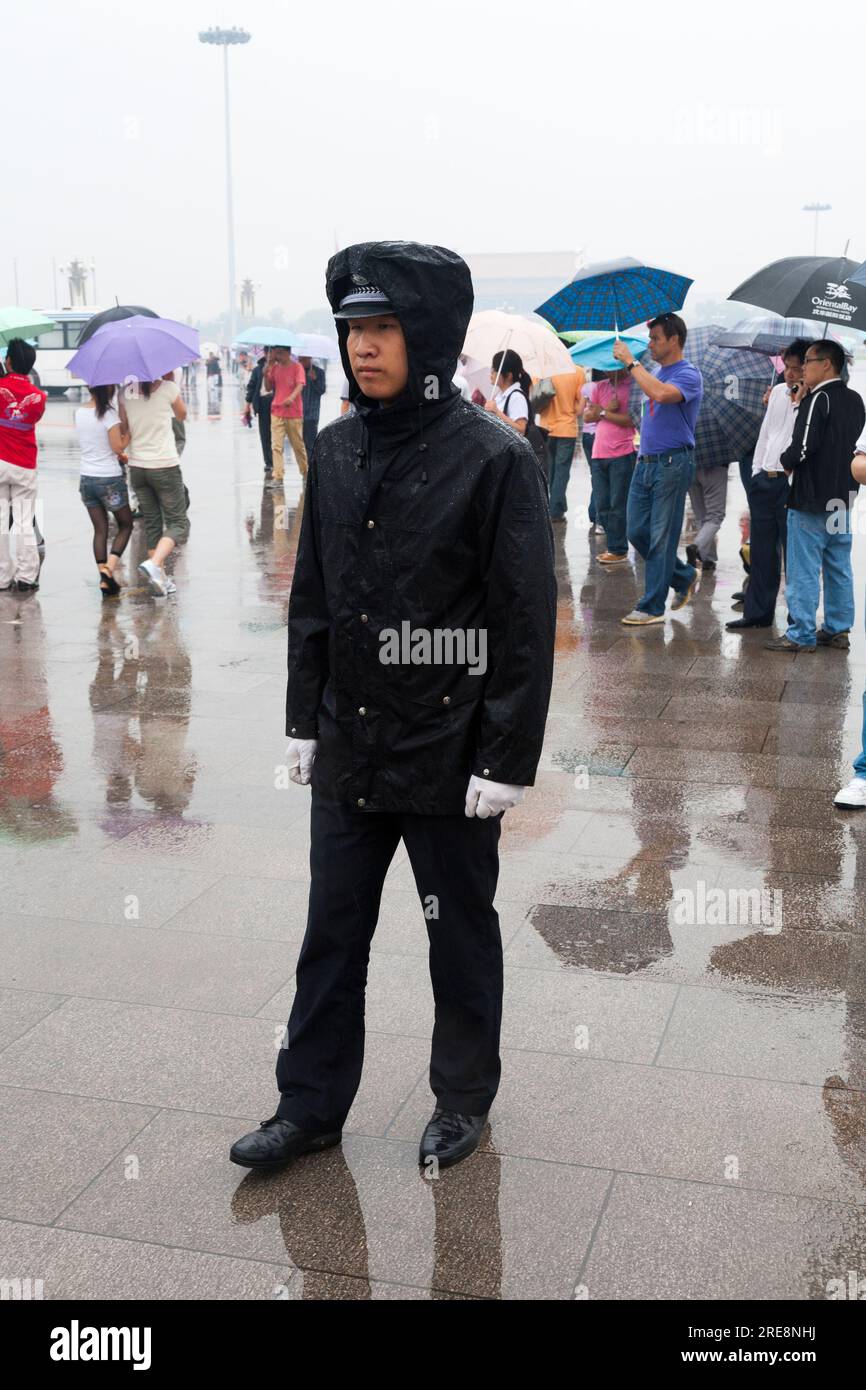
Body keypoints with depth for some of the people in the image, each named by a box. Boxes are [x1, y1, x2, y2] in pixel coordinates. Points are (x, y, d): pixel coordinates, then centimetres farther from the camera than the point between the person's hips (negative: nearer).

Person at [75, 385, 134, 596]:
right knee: (125, 525, 10)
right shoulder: (109, 413, -14)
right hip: (110, 479, -5)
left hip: (86, 478, 5)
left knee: (100, 529, 10)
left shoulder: (79, 412, 6)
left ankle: (104, 579, 5)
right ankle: (110, 568, -9)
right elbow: (118, 446, -16)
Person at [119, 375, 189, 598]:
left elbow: (124, 431, 6)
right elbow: (182, 416, 11)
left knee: (151, 524, 14)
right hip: (164, 466, -5)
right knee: (178, 523, 2)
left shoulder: (125, 393, 1)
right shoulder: (168, 388, -9)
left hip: (137, 468, 5)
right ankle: (154, 563, -22)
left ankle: (160, 579, 14)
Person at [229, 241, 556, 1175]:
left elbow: (526, 623, -13)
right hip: (349, 748, 5)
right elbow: (311, 596, 11)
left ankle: (464, 1099, 34)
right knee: (331, 932, 15)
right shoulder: (337, 449, 4)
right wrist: (303, 720, 10)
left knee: (461, 935, 13)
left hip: (449, 753, -5)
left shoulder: (494, 458, -13)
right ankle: (310, 1107, 31)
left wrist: (508, 758, -14)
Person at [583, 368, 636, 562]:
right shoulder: (599, 387, 13)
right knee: (602, 505, 9)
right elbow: (587, 416, 6)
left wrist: (603, 412, -9)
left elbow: (632, 419, -15)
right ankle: (614, 544, 20)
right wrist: (608, 408, -9)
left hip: (622, 454, -6)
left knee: (618, 505, -4)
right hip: (598, 454, 6)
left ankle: (618, 549, 4)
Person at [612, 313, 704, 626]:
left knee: (661, 537, -3)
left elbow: (661, 393, -32)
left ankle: (652, 607, 3)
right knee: (636, 532, 9)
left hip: (672, 464, -8)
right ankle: (683, 577, 28)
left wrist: (630, 361, -24)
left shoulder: (688, 374, -10)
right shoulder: (655, 374, 16)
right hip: (646, 461, 8)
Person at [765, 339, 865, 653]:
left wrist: (785, 461, -2)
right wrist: (801, 404, 8)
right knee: (839, 568, 13)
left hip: (811, 500, -8)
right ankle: (838, 630, 20)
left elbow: (802, 447, -23)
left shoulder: (819, 398, -15)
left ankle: (801, 635, 0)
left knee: (803, 570, -3)